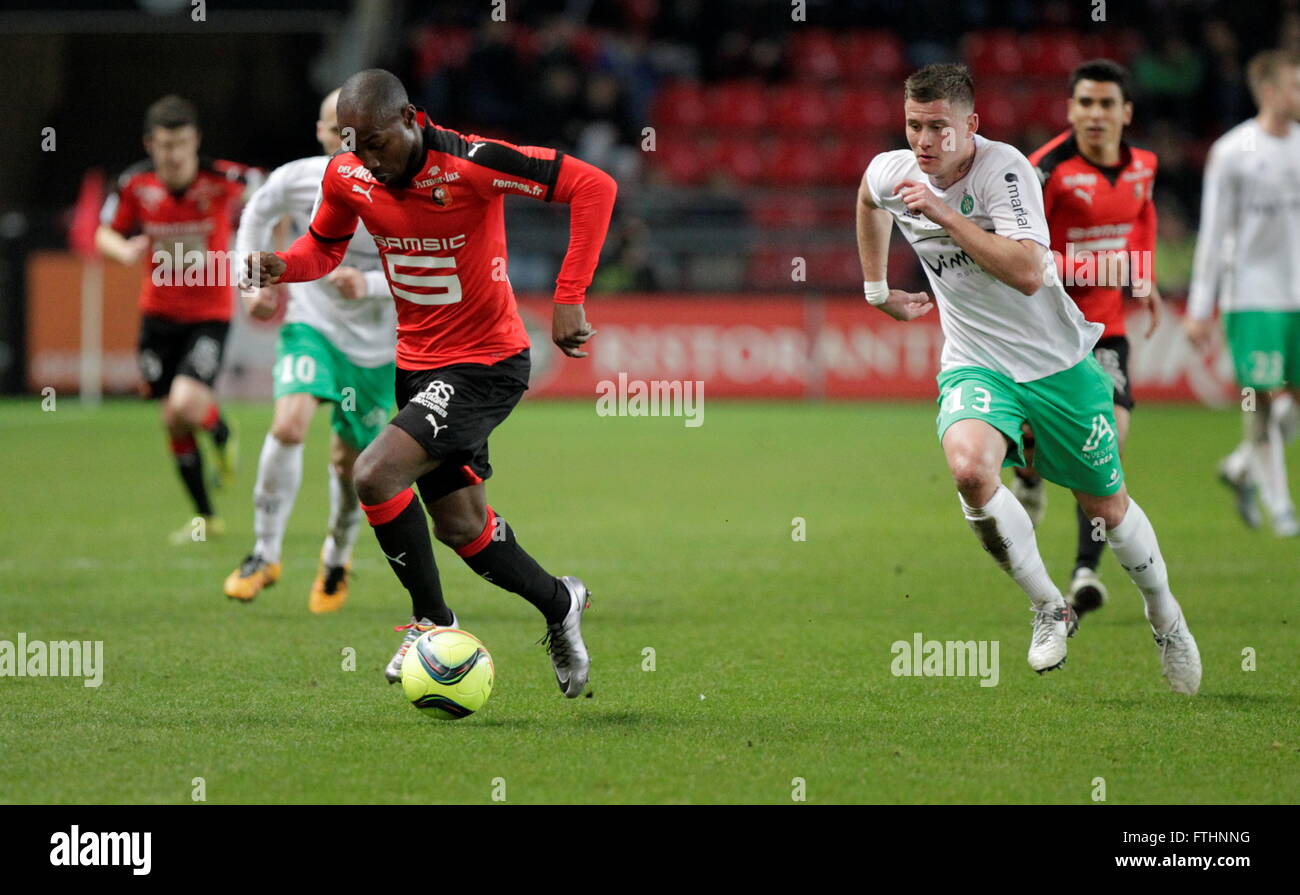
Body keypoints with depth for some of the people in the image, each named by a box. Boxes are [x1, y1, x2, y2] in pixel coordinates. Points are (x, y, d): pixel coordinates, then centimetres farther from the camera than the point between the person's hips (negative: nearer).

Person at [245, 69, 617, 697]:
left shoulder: (468, 164, -24)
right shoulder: (347, 176, -6)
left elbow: (593, 186, -25)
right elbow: (324, 246, 14)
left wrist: (568, 298, -29)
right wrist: (284, 264, -10)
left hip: (487, 363, -7)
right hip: (417, 360, 7)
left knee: (374, 476, -22)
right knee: (459, 527, 13)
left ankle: (432, 621, -3)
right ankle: (559, 605, 38)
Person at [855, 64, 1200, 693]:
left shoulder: (1004, 168, -20)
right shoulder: (891, 173, -4)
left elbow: (1027, 273, -32)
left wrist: (945, 215, -33)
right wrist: (877, 289, 25)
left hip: (1058, 361, -2)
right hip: (976, 366, 2)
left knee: (1106, 506, 10)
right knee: (969, 469, -29)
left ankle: (1164, 613, 40)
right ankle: (1048, 609, -9)